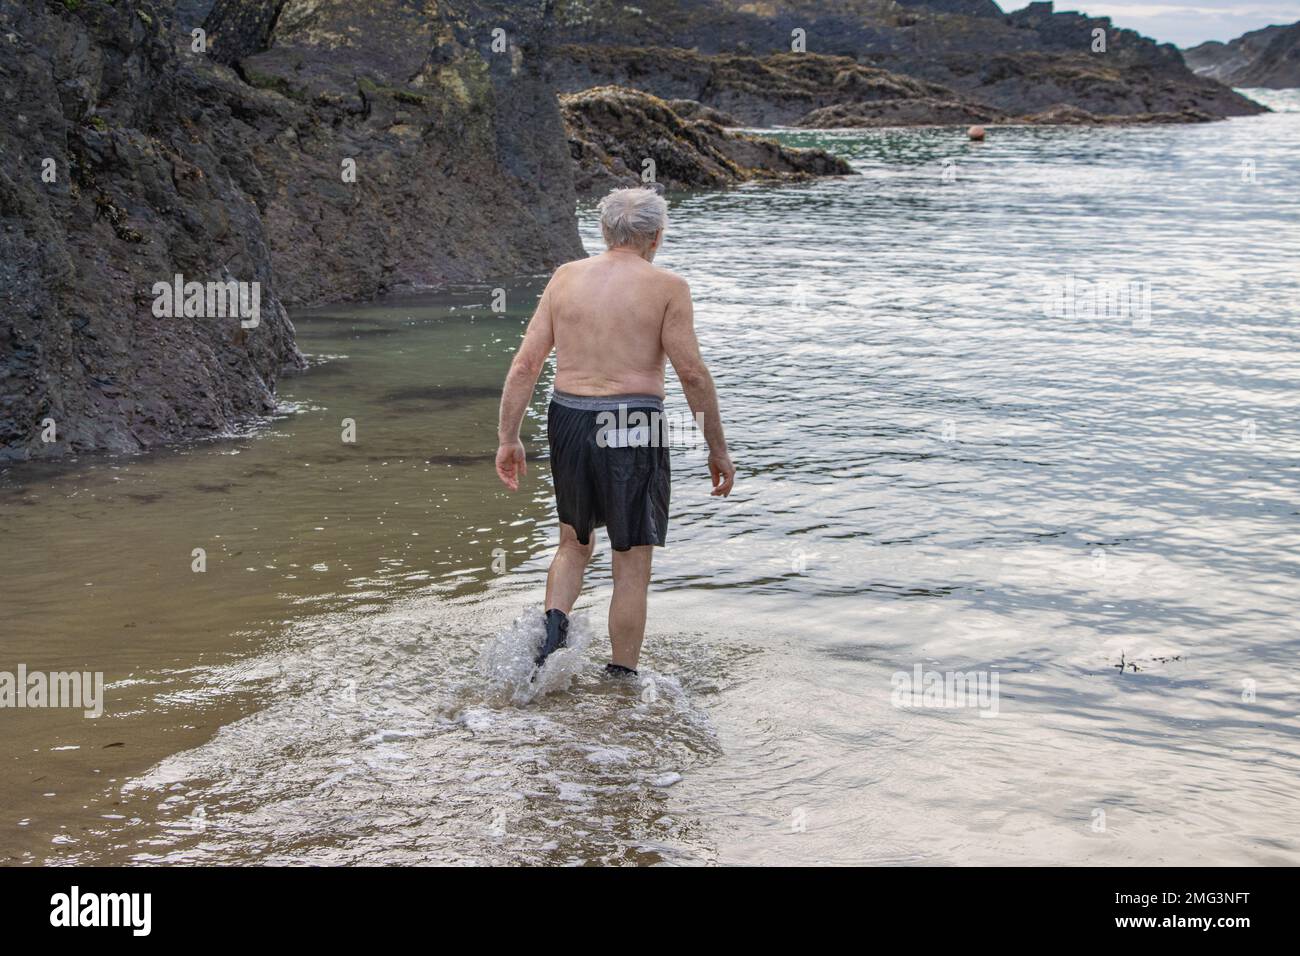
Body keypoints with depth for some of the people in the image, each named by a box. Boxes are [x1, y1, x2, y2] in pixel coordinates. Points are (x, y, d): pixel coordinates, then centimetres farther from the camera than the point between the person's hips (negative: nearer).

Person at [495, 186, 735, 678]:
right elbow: (692, 373, -6)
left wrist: (508, 438, 7)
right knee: (632, 563, 6)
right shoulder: (666, 287, -2)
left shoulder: (566, 277, 8)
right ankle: (621, 680, 10)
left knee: (574, 541, 25)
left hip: (568, 420, 4)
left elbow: (526, 362, 3)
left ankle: (554, 624, 4)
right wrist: (718, 449, 2)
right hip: (633, 426, -4)